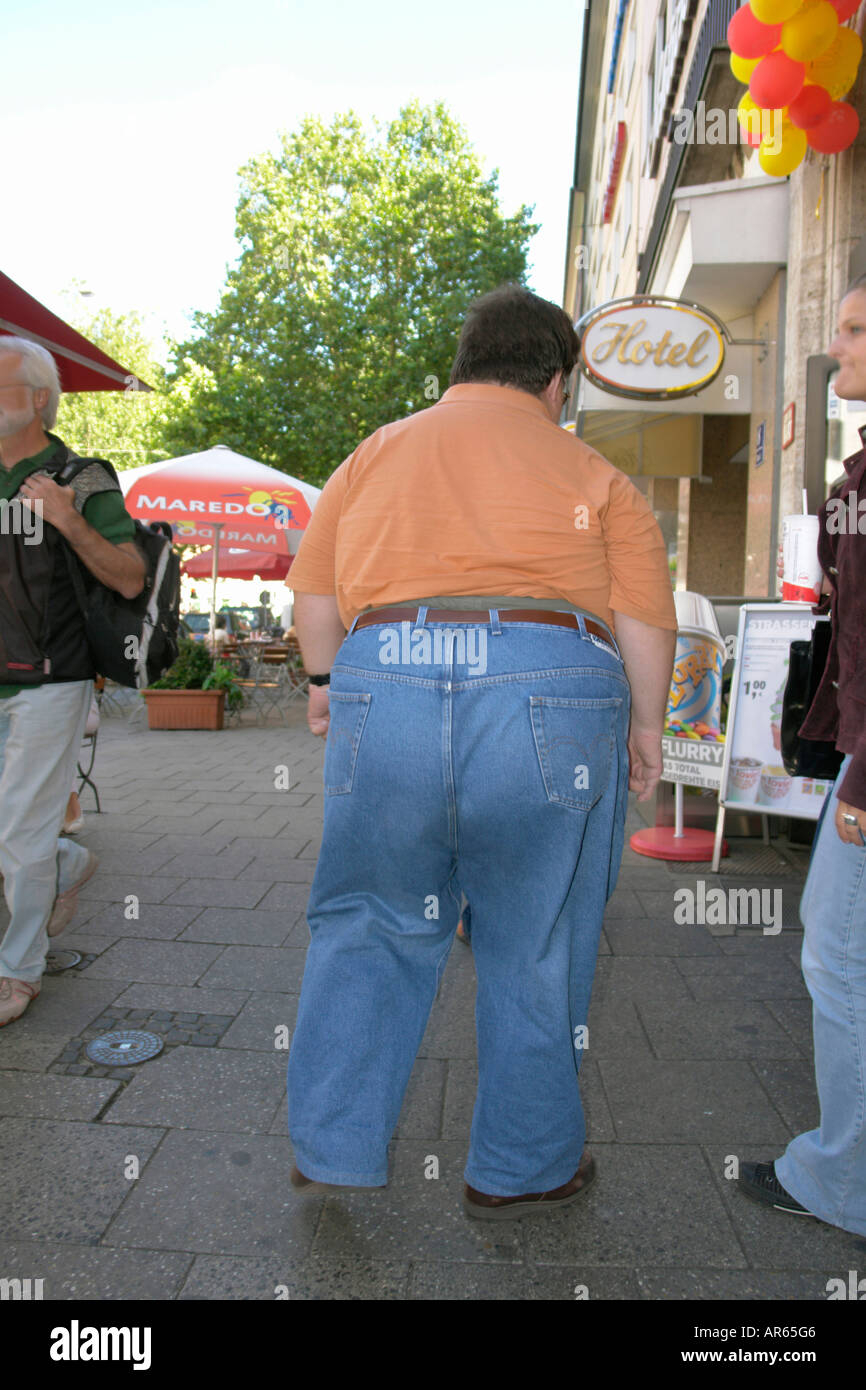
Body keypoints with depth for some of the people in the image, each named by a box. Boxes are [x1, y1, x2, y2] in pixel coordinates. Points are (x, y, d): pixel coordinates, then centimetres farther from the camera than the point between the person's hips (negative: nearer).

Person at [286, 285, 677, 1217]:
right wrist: (645, 724, 14)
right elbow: (645, 615, 5)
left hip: (384, 687, 2)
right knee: (534, 948, 12)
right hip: (553, 700, -1)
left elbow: (315, 588, 17)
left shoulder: (377, 451, 21)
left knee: (367, 927, 17)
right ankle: (522, 1171, 28)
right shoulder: (591, 472, 15)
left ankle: (331, 1149, 24)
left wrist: (324, 678, 29)